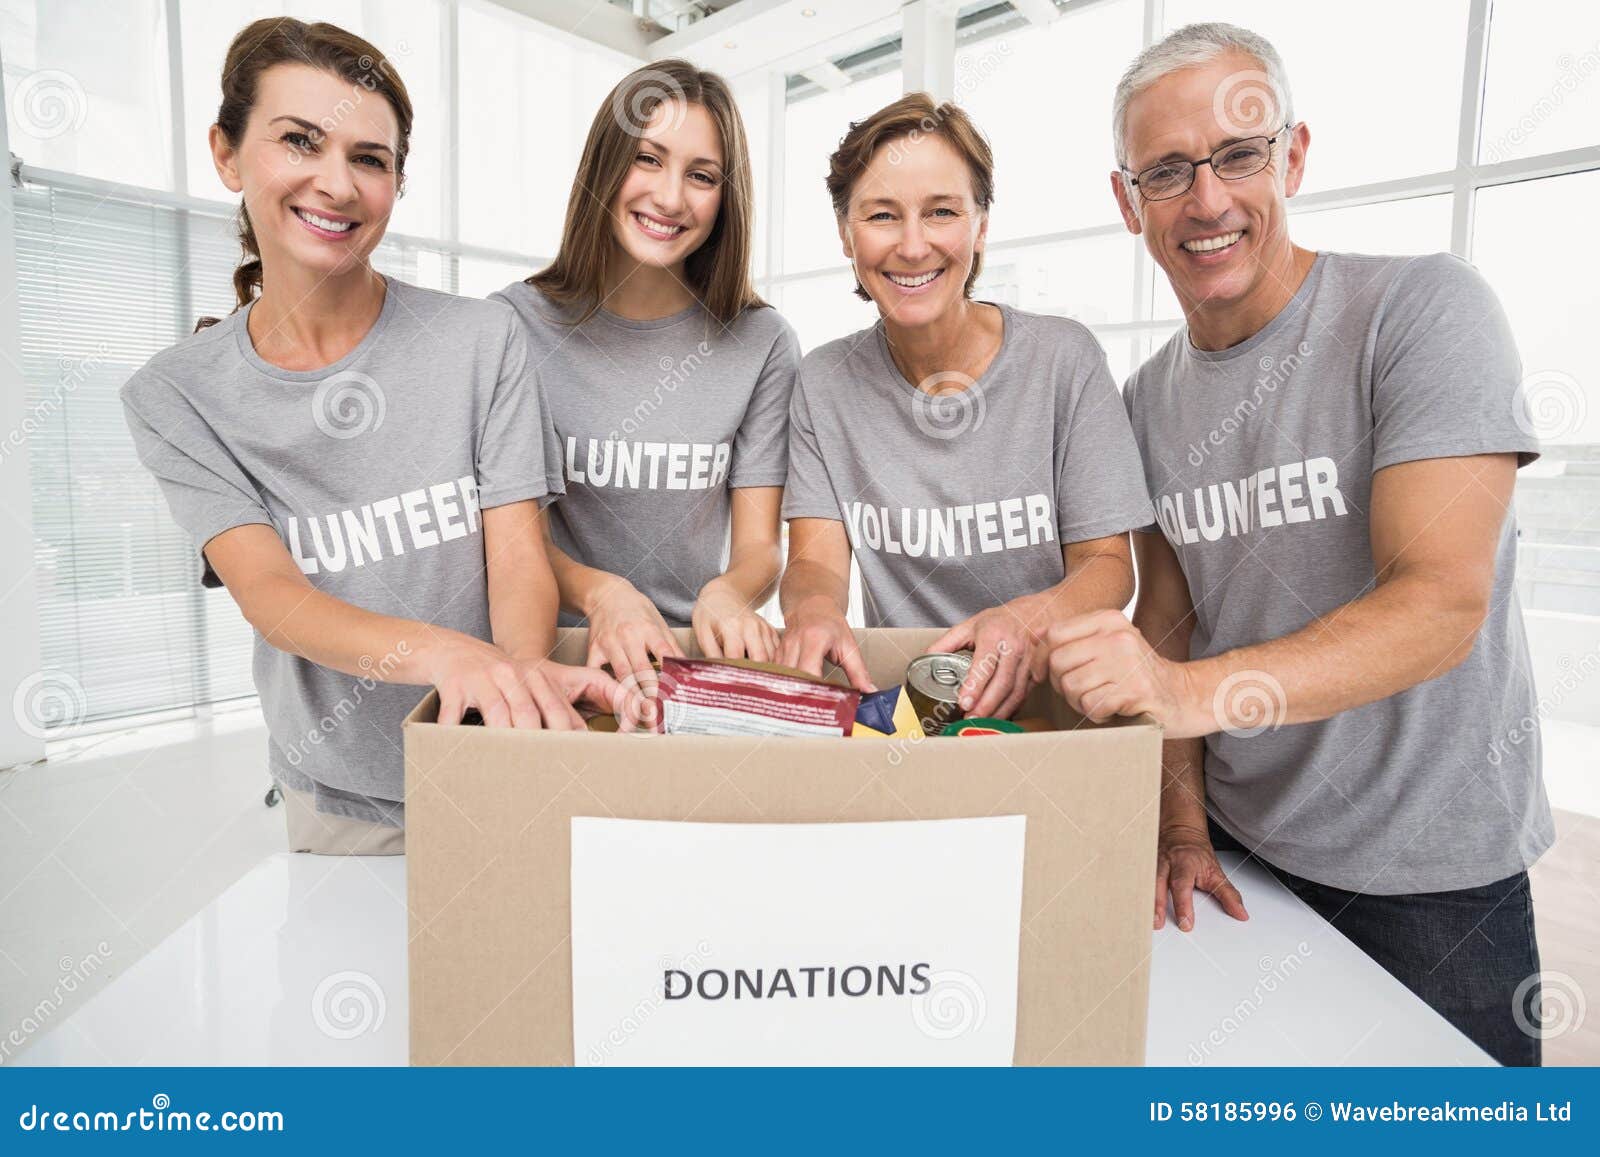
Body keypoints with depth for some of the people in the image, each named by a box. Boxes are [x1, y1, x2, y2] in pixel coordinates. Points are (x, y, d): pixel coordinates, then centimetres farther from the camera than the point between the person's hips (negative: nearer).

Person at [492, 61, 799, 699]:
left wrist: (727, 594, -23)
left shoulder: (762, 344, 0)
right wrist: (599, 592, -20)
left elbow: (760, 547, 0)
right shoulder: (517, 322, -2)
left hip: (698, 649, 2)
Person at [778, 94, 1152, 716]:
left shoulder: (1065, 359, -5)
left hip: (1045, 691, 0)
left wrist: (1033, 618, -27)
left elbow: (1109, 563, -4)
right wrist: (811, 607, -28)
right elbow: (816, 560, -4)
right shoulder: (825, 381, 2)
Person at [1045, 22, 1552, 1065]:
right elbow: (1167, 618, 3)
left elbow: (1443, 601, -25)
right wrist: (1184, 824, -6)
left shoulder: (1424, 307, -15)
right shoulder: (1148, 399, 1)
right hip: (1235, 856, 4)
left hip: (1433, 870, -4)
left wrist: (1198, 690, -39)